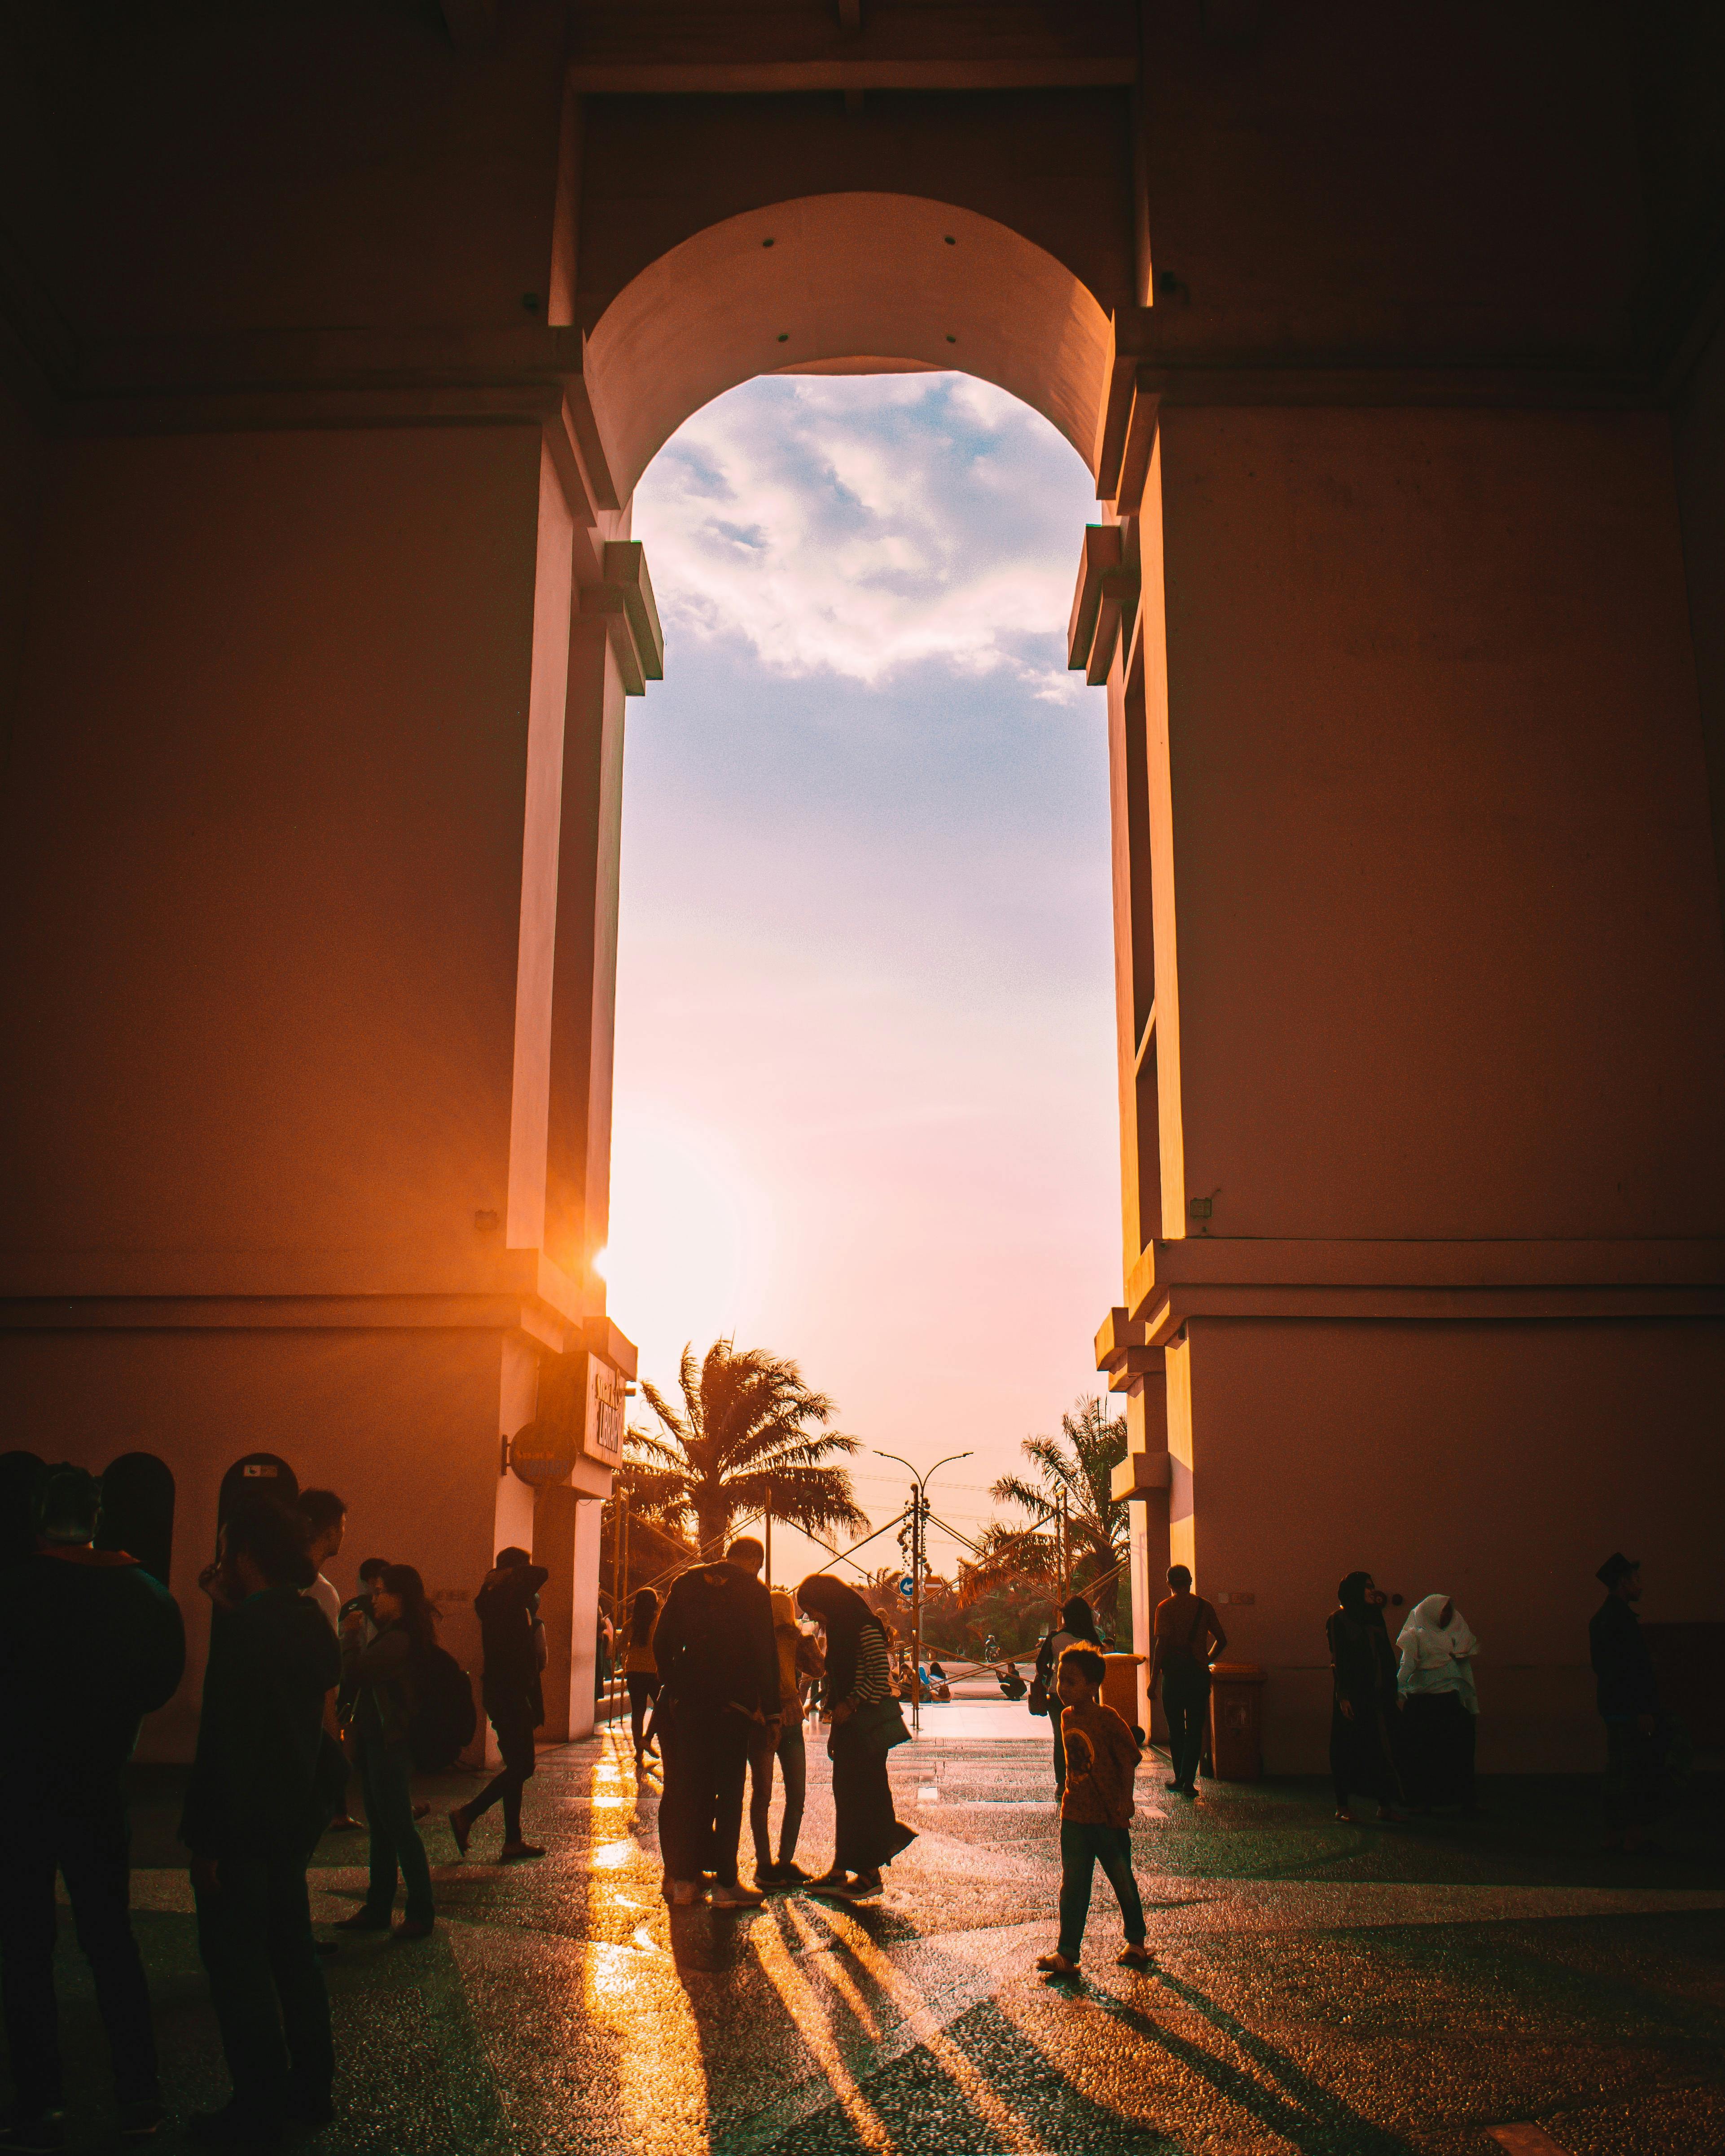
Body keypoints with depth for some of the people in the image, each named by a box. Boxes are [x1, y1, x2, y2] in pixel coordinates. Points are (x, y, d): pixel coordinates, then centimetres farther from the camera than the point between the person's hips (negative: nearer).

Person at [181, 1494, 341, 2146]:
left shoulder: (242, 1629, -21)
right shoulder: (308, 1619, 3)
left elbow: (224, 1741, -22)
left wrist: (206, 1839, -18)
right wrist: (234, 1610, 11)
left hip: (245, 1822, -8)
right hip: (300, 1811, 9)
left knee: (235, 1959, 3)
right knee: (291, 1949, 18)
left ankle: (259, 2108, 10)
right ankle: (310, 2088, 27)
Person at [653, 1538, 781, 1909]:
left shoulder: (685, 1583, 6)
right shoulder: (755, 1593, -4)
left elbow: (661, 1642, 7)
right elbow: (766, 1658, -4)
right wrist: (771, 1714, 1)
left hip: (685, 1704, 3)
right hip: (732, 1708, -3)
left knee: (685, 1790, 11)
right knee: (729, 1793, 3)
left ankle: (682, 1881, 13)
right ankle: (725, 1884, 3)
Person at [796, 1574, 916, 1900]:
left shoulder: (866, 1629, -13)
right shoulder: (838, 1631, 15)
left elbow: (880, 1679, -17)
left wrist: (850, 1705, -18)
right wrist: (835, 1730, 14)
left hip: (867, 1726, -9)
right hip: (847, 1725, 9)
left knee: (867, 1795, -3)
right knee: (845, 1796, 8)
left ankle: (870, 1872, 3)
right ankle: (840, 1870, 12)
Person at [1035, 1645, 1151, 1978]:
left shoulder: (1106, 1718, -16)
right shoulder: (1067, 1717, 5)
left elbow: (1128, 1760, -15)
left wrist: (1124, 1803, -18)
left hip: (1108, 1816, -6)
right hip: (1074, 1816, 6)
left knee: (1122, 1881, 11)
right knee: (1073, 1887, 4)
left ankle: (1136, 1942, 29)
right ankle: (1067, 1954, 6)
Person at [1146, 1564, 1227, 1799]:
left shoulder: (1165, 1608, -5)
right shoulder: (1204, 1606, 4)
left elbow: (1161, 1644, -13)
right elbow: (1221, 1640, 6)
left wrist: (1153, 1680, -10)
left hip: (1174, 1673, -2)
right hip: (1199, 1674, 2)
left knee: (1176, 1729, 11)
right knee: (1195, 1729, 5)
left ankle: (1180, 1779, 16)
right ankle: (1188, 1781, -2)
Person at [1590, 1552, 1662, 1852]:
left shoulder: (1600, 1616, 16)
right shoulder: (1621, 1616, -15)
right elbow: (1629, 1667, -21)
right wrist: (1643, 1710, -21)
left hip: (1612, 1707, 10)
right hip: (1631, 1708, -10)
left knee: (1618, 1770, 12)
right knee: (1642, 1771, -6)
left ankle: (1614, 1833, 15)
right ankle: (1634, 1834, -5)